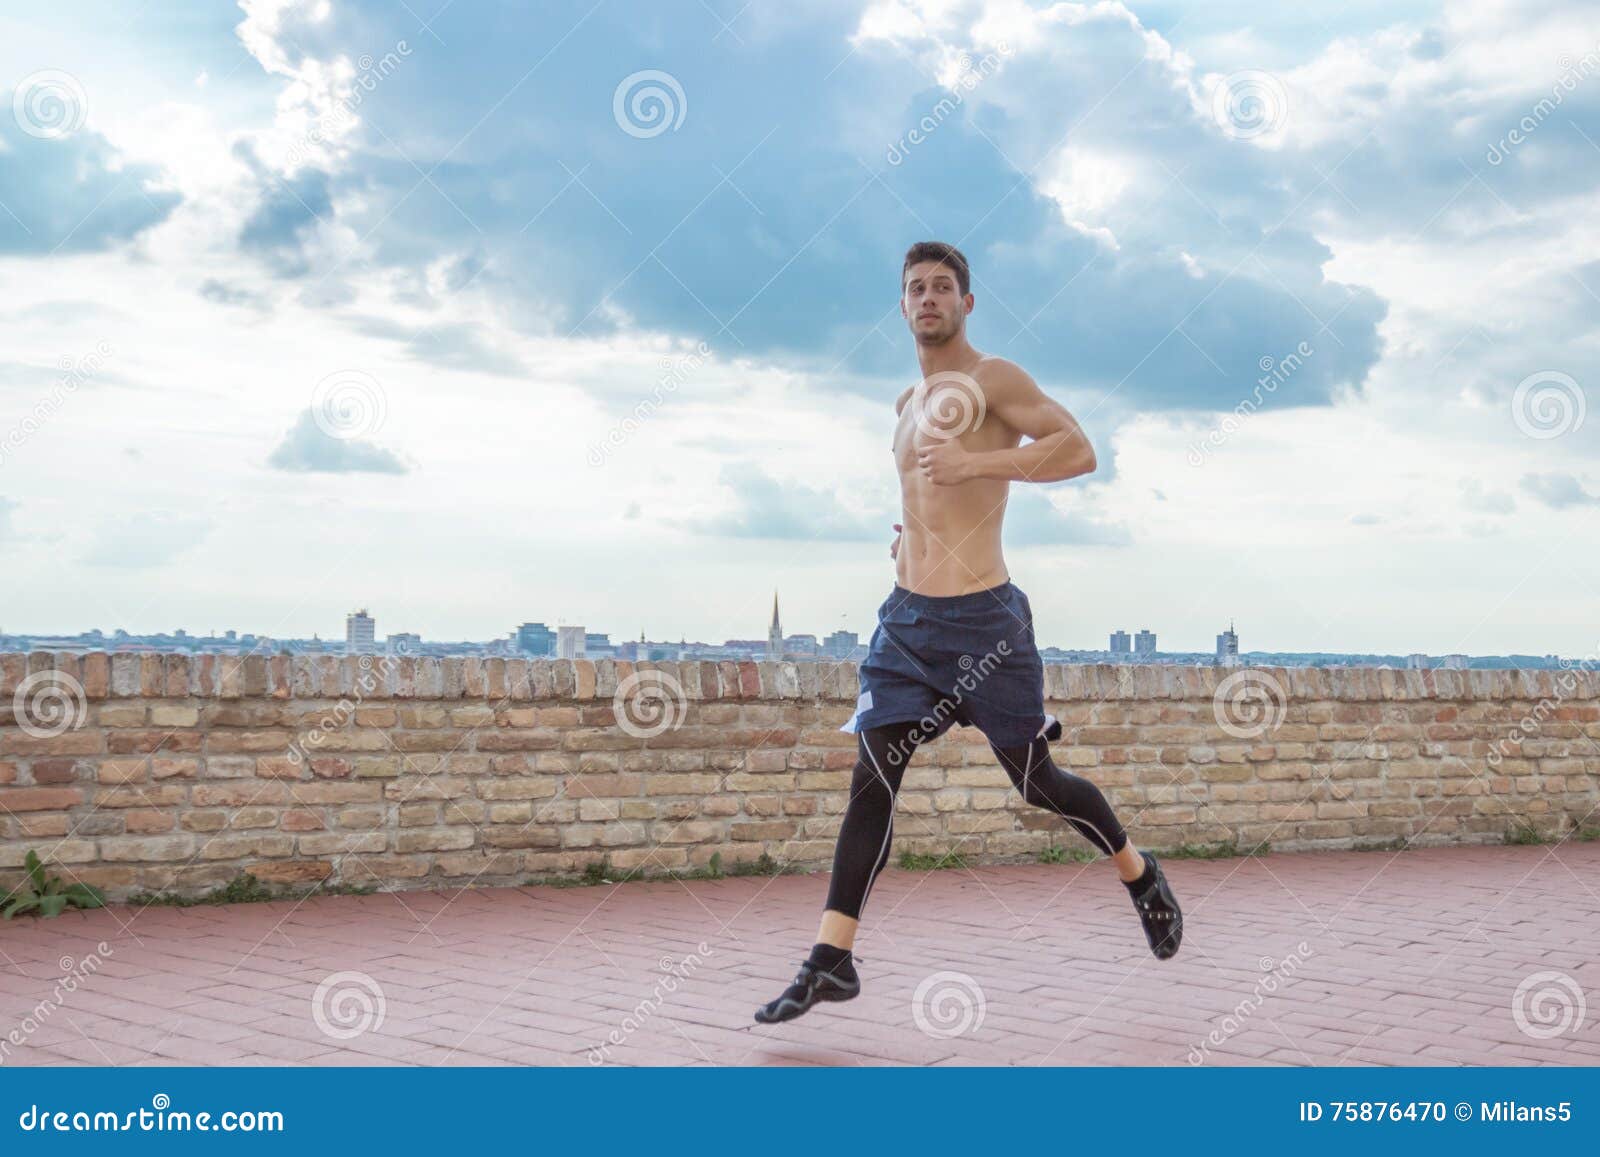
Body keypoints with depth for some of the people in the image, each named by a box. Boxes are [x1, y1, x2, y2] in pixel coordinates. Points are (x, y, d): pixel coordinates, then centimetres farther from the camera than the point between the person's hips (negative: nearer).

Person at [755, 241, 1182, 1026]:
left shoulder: (992, 380, -6)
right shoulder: (910, 402, 17)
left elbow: (1077, 449, -18)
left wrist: (976, 465, -27)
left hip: (984, 619, -6)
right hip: (906, 616, 6)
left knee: (1037, 780, 5)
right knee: (872, 777, -4)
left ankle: (1140, 875, 31)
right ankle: (832, 958, -4)